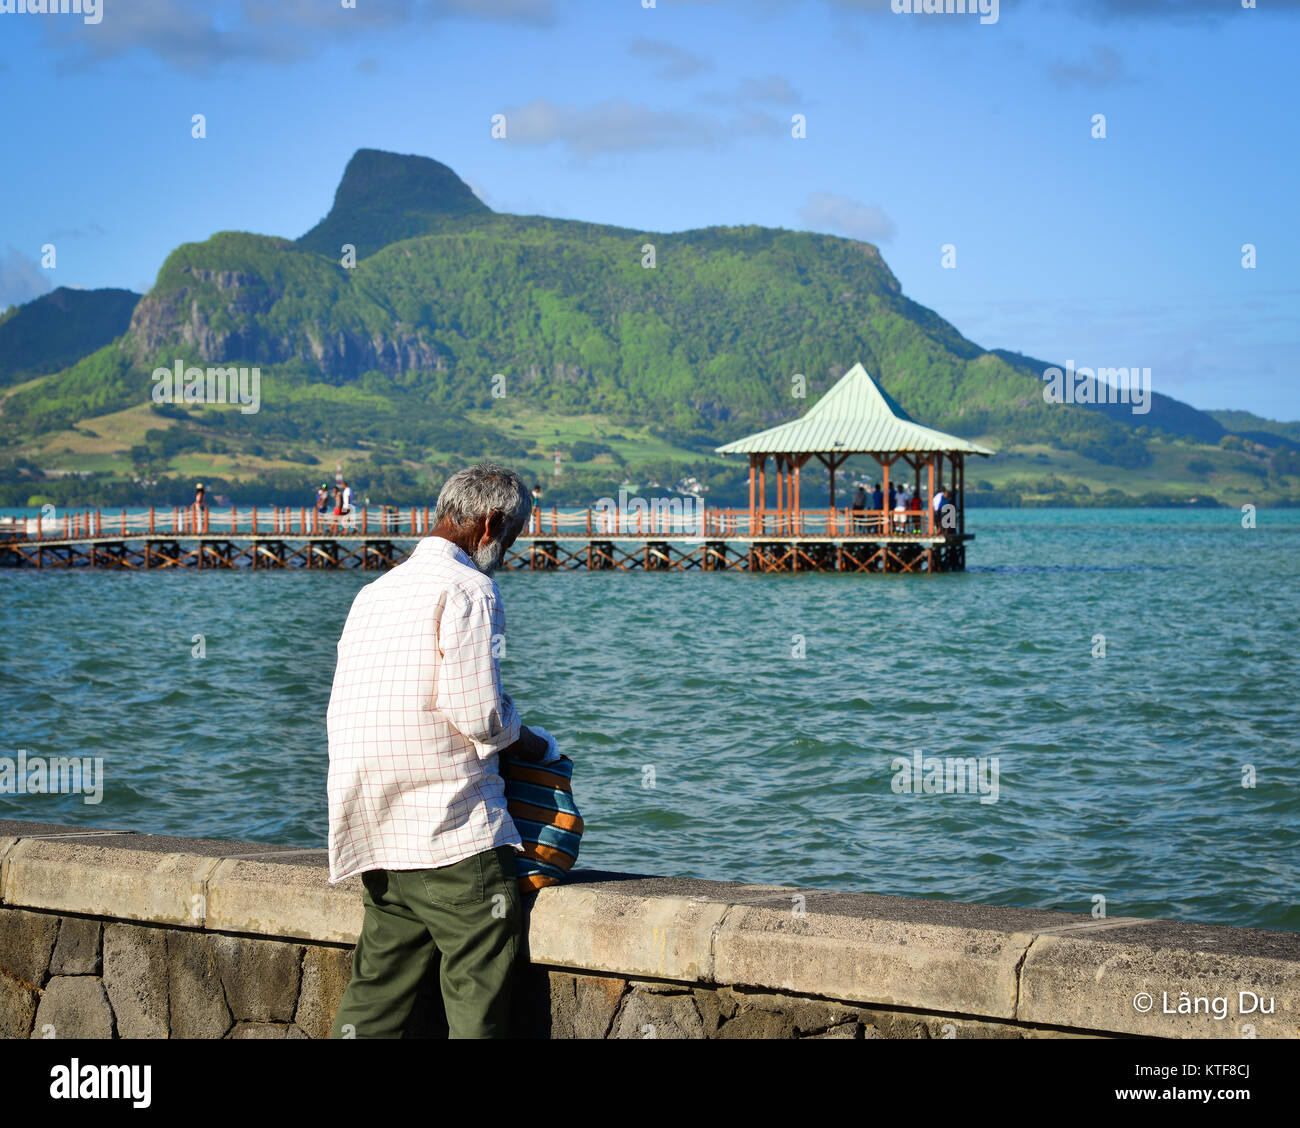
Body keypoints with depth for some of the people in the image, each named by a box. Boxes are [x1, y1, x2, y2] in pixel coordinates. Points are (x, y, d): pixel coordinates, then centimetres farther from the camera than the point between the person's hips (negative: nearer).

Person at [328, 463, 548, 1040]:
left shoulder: (375, 592, 18)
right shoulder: (468, 589, -8)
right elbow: (479, 715, -16)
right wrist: (534, 746, 5)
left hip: (380, 838, 8)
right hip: (455, 833, -8)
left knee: (376, 995, 11)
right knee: (479, 1004, -4)